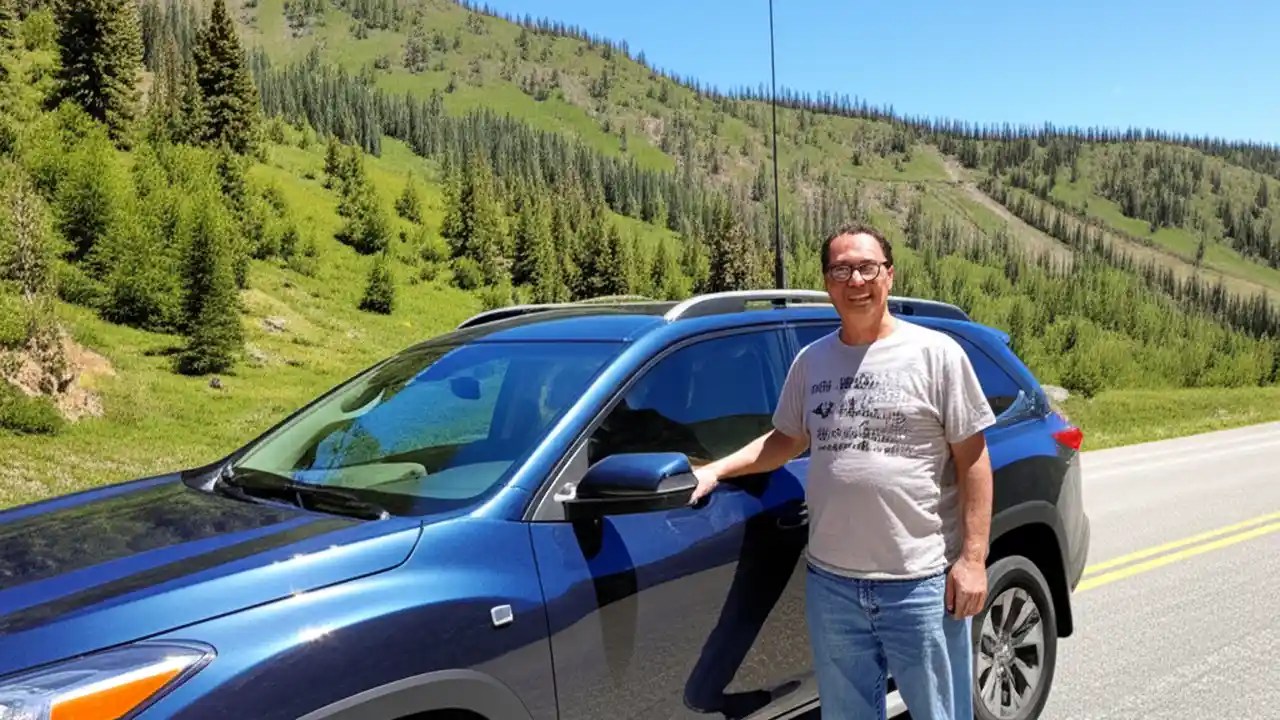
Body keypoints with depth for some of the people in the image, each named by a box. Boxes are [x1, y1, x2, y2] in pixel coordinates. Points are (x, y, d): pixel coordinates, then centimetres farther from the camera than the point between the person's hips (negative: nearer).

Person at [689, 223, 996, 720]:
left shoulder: (935, 352, -6)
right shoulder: (810, 361, 7)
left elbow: (973, 461, -5)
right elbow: (787, 440, 18)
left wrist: (973, 556, -10)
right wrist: (714, 471, 6)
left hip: (921, 582, -4)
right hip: (830, 581, 5)